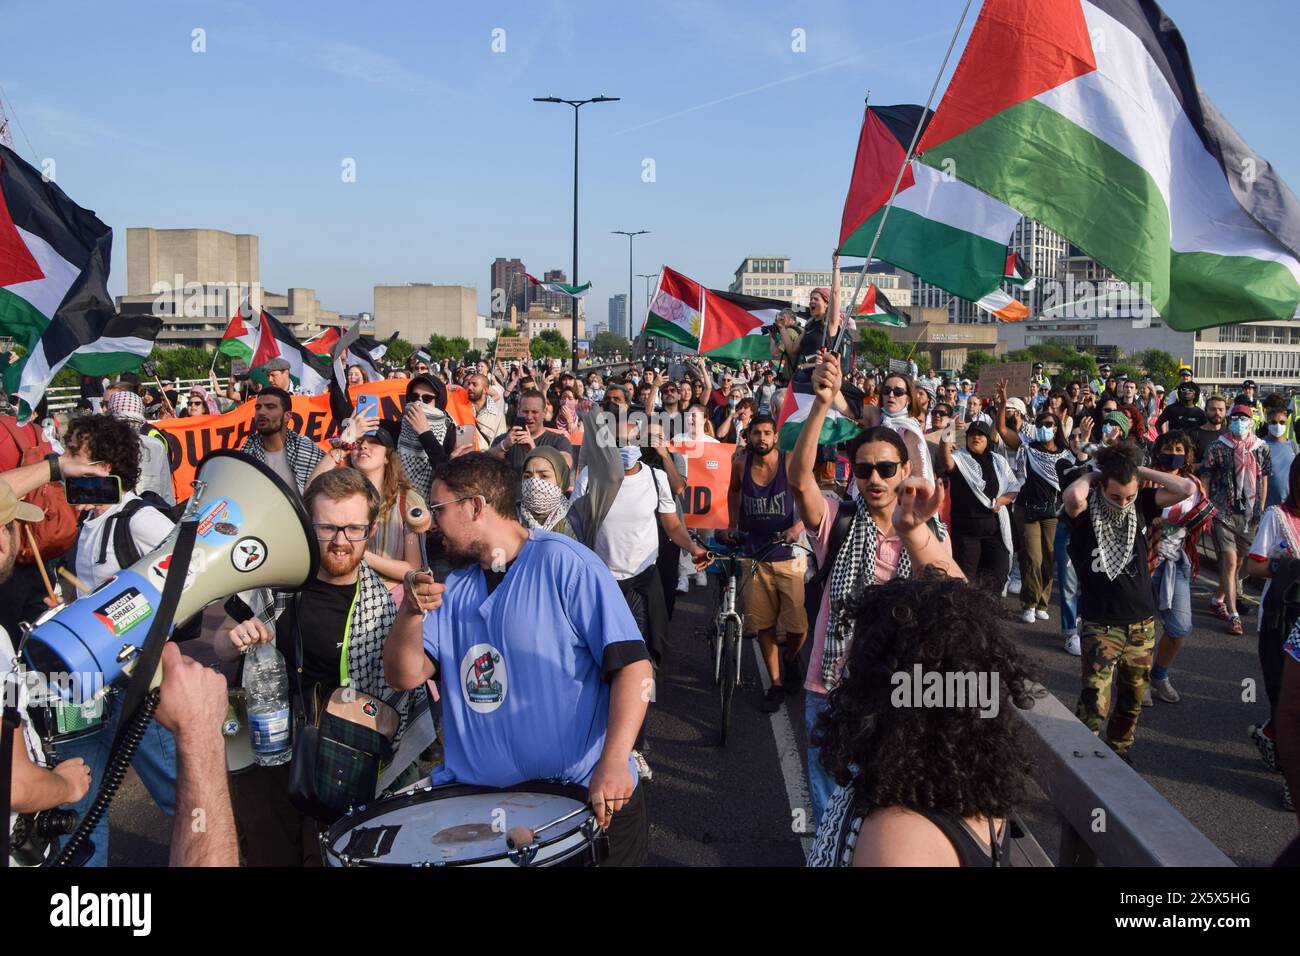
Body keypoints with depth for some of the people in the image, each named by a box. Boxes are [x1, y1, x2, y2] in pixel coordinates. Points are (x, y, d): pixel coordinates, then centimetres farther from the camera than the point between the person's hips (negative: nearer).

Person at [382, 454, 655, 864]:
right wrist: (410, 613, -14)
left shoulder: (564, 563, -9)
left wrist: (614, 762, -25)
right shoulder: (455, 589, 11)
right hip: (474, 794, 5)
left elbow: (633, 667, -15)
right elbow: (406, 674, 5)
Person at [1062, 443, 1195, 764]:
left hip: (1141, 623, 5)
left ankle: (1118, 750, 40)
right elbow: (1072, 496, -36)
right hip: (1100, 625, -5)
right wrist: (1092, 475, -17)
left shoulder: (1140, 505, 0)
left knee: (1132, 701, 19)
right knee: (1094, 705, -14)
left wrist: (1140, 471, -7)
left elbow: (1187, 488, -10)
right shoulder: (1085, 511, -12)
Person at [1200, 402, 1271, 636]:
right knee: (1230, 561, -11)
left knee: (1238, 562, 13)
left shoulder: (1261, 449, 5)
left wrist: (1261, 509, 11)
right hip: (1223, 513, -4)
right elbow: (1205, 480, -1)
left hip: (1249, 515, 4)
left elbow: (1264, 480, 14)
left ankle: (1218, 600, 33)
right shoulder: (1217, 449, -5)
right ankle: (1233, 615, -8)